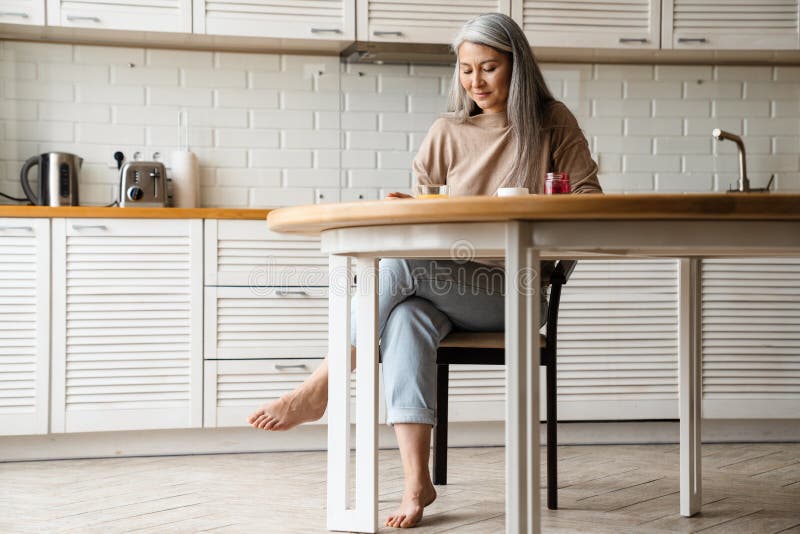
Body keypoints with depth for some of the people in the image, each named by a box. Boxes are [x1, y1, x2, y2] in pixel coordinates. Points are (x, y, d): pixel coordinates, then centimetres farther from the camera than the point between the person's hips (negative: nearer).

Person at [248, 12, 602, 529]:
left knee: (397, 266, -30)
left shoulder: (552, 121, 6)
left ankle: (318, 391, -24)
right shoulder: (448, 132, 14)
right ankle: (416, 481, -38)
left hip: (517, 291, -3)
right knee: (406, 317, -35)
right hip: (449, 281, 3)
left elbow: (590, 198, 3)